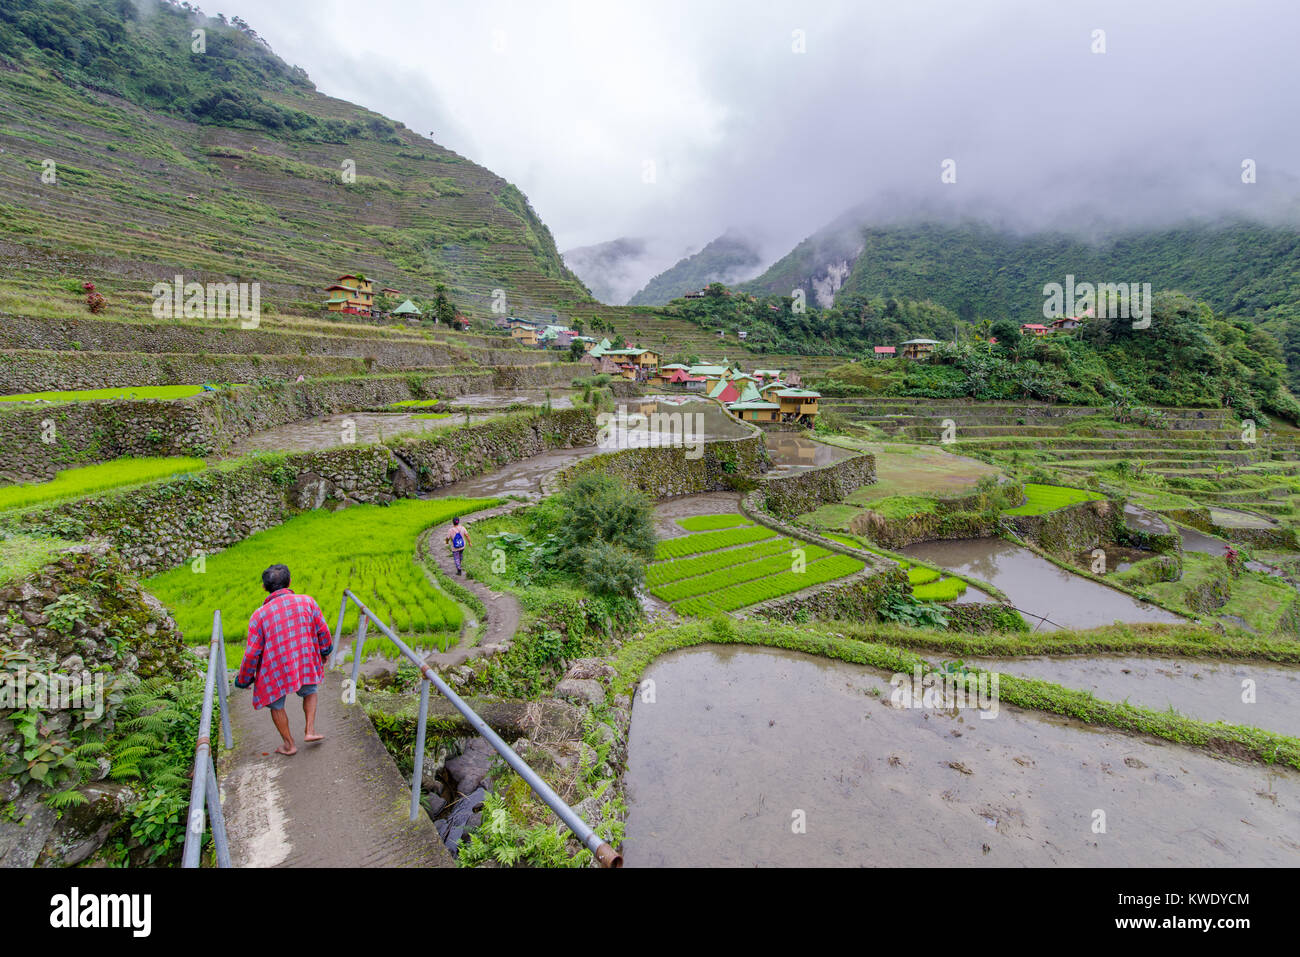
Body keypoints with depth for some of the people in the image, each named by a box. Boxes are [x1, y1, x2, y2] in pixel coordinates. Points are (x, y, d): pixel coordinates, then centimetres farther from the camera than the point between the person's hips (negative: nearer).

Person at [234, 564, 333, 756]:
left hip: (275, 673, -1)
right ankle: (310, 730, 21)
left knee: (276, 706, 22)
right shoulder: (307, 602, -10)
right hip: (306, 667, 1)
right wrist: (325, 652, 19)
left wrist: (243, 679, 7)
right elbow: (323, 631, 0)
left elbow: (252, 654, -10)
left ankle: (289, 745, 33)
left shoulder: (259, 616, -15)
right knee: (309, 692, 30)